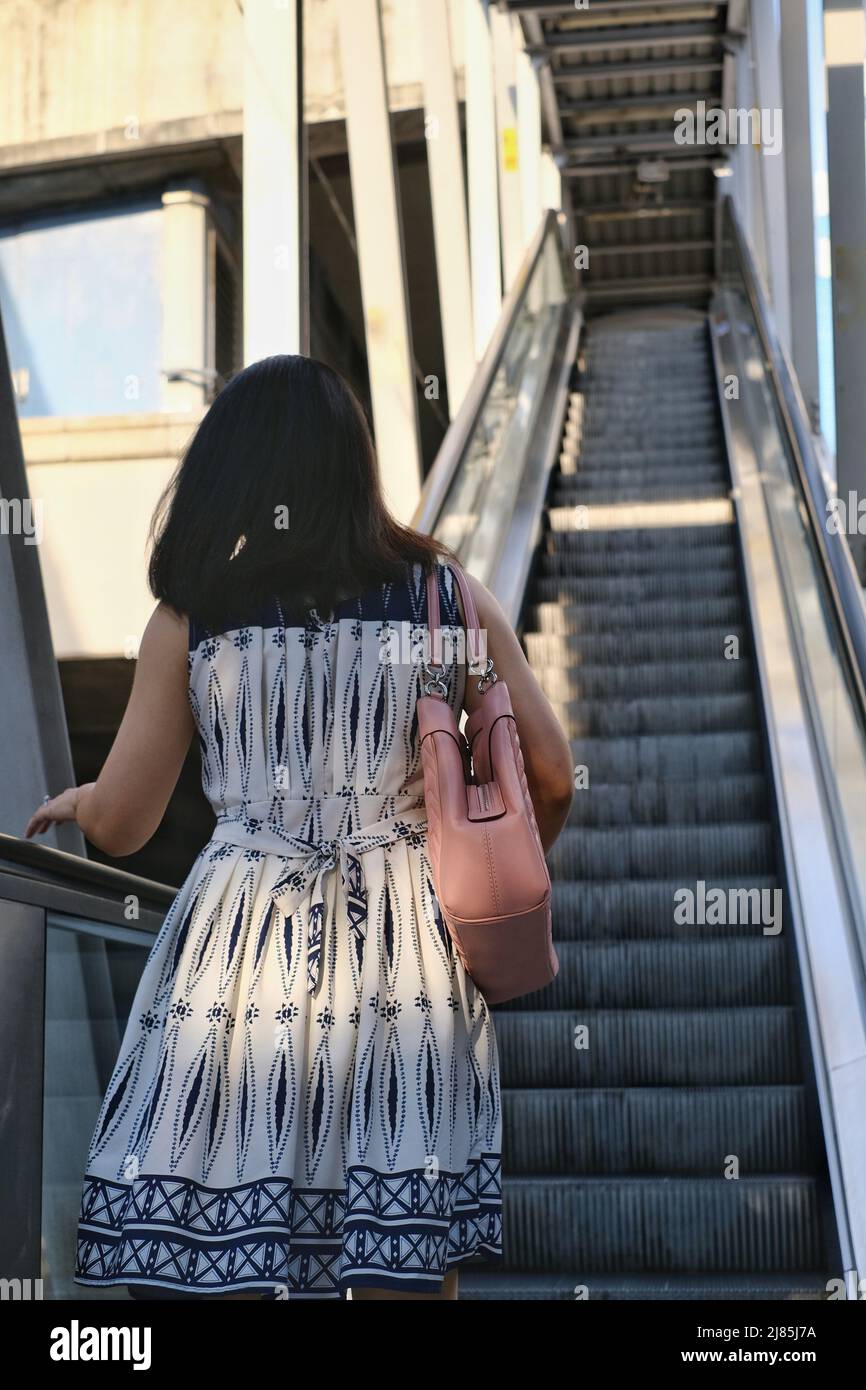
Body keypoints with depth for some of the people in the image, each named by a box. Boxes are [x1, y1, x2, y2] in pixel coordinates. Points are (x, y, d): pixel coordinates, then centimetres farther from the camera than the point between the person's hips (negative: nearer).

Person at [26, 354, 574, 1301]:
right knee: (405, 1272, 9)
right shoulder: (445, 595, 5)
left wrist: (73, 801, 30)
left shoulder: (191, 618, 2)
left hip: (242, 948, -1)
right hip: (406, 956, 1)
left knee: (215, 1264, 9)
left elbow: (119, 827, 7)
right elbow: (551, 779, 5)